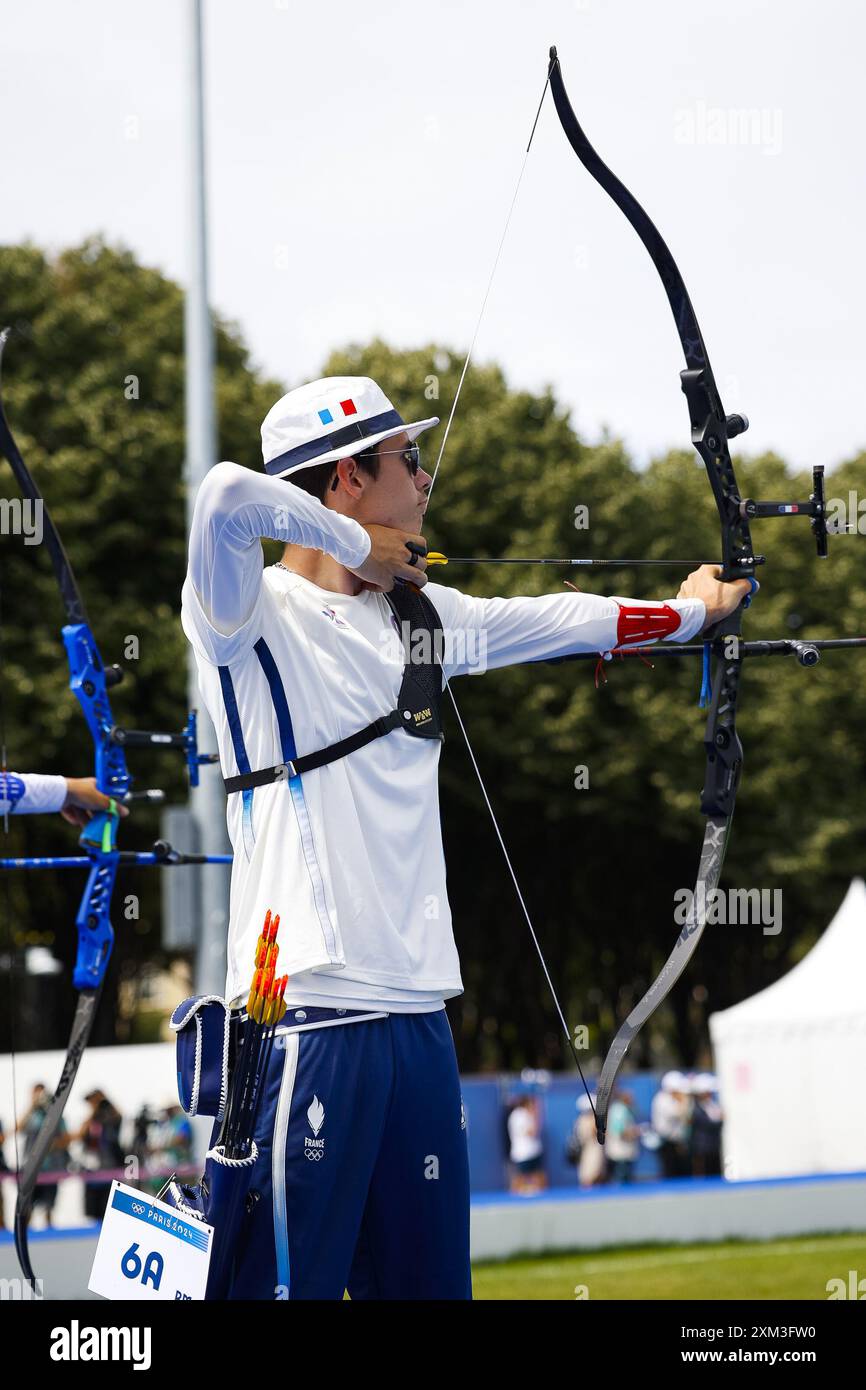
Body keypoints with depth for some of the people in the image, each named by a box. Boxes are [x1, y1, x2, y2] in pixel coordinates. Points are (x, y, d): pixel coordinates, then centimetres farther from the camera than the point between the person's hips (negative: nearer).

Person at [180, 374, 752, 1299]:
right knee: (290, 1275, -10)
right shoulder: (254, 615, -6)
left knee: (427, 1274, 7)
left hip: (418, 1010, 7)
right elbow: (229, 497, -25)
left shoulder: (423, 616, 17)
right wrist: (357, 542, -10)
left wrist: (687, 611, 45)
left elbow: (557, 622, 33)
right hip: (305, 1014, -7)